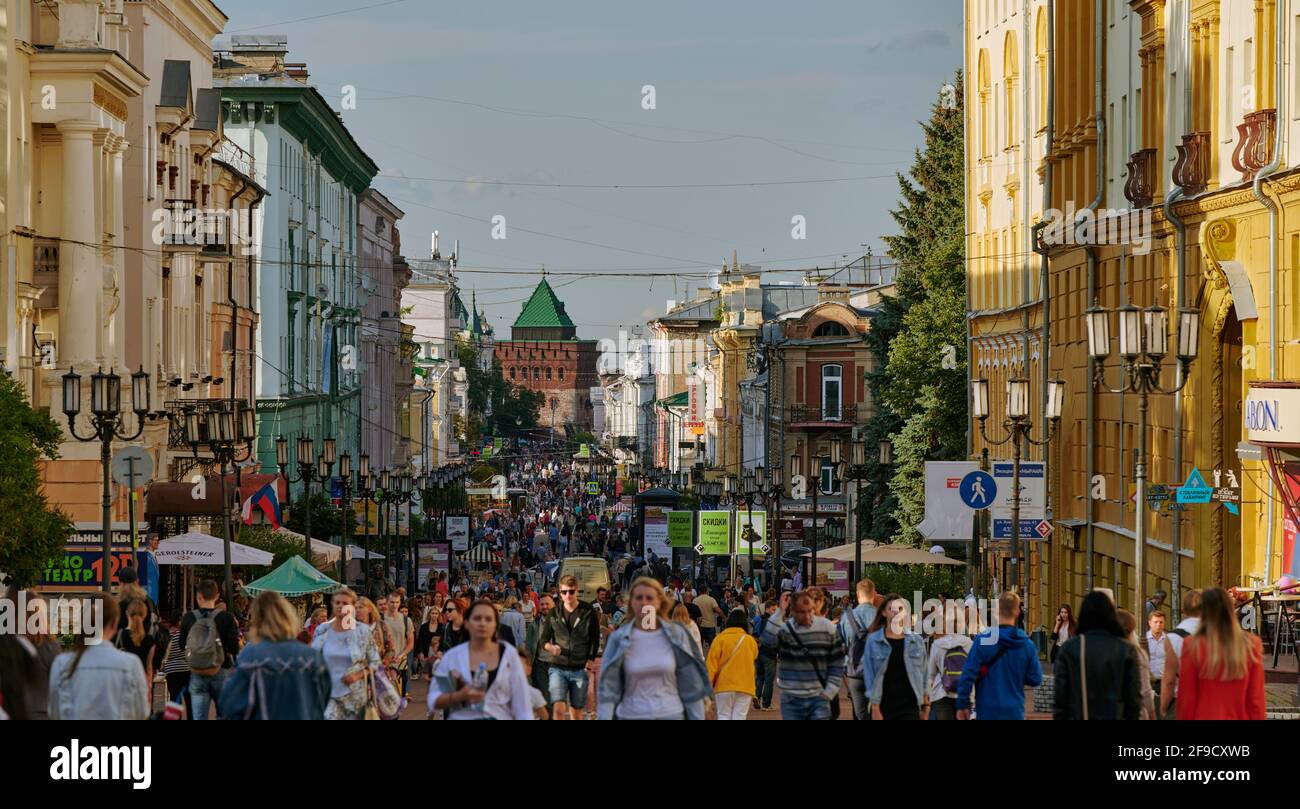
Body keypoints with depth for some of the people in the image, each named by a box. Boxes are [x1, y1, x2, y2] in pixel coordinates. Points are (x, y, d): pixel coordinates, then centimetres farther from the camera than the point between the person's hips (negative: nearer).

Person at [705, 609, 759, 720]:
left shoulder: (720, 639, -4)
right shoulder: (750, 640, 1)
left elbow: (711, 664, -5)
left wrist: (708, 685, 0)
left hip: (724, 685, -1)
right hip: (745, 686, 1)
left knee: (723, 716, 9)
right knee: (739, 717, 2)